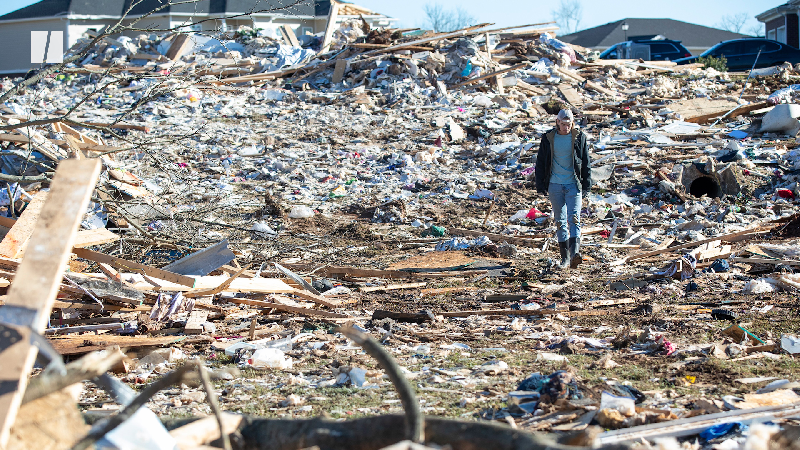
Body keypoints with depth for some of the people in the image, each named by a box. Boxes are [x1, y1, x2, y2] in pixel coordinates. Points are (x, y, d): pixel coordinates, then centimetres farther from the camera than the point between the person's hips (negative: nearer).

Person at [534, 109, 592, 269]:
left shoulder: (580, 137, 2)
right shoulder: (548, 139, 3)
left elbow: (586, 163, 6)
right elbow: (540, 163, 9)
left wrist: (586, 185, 2)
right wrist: (541, 185, 4)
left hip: (574, 184, -2)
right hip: (555, 185, 2)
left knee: (574, 218, -15)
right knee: (560, 221, 5)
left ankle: (575, 251, -26)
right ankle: (565, 257, 10)